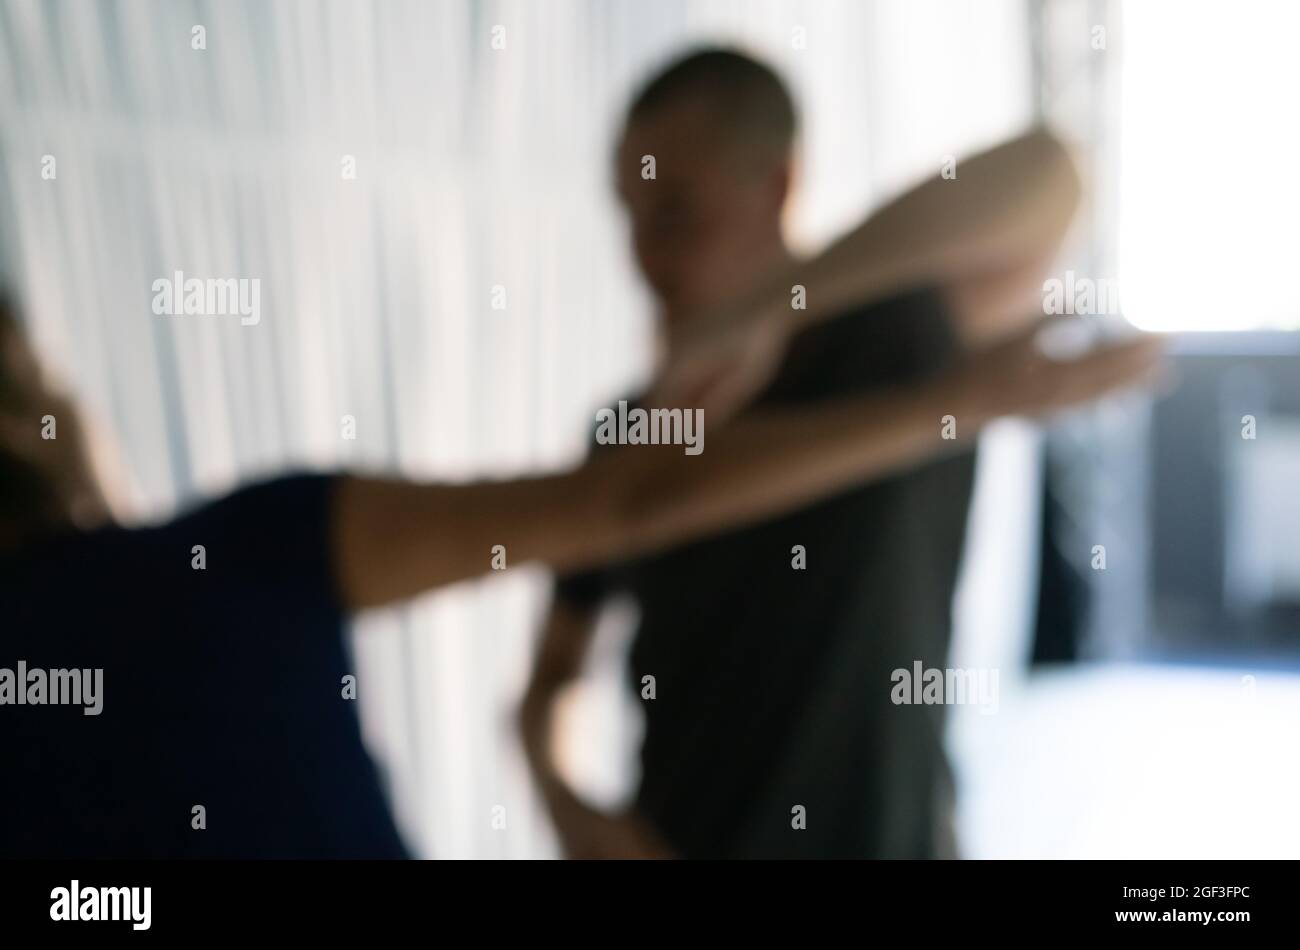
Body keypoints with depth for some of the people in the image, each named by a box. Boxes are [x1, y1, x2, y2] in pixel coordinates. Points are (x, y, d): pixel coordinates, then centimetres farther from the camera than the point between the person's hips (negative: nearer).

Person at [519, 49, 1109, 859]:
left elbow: (1044, 175, -33)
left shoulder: (905, 351, -13)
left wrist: (767, 306, -39)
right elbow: (550, 679, 10)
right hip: (665, 840, 5)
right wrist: (565, 805, -11)